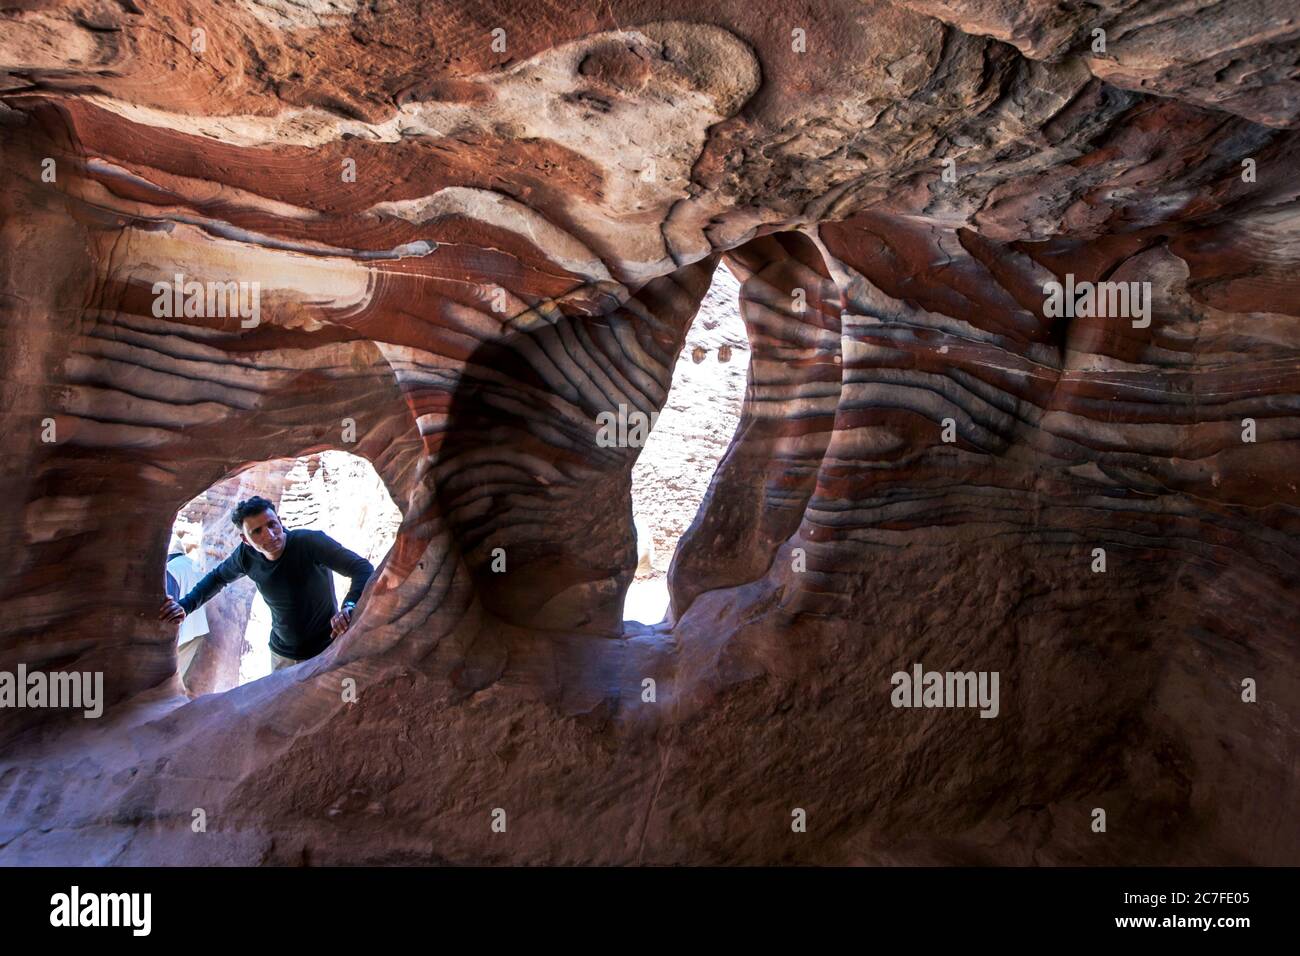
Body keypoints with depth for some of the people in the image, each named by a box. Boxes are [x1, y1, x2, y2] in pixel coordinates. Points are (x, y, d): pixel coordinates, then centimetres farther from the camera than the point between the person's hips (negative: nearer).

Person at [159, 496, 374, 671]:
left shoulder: (311, 542, -26)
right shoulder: (247, 555, -10)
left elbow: (364, 568, -33)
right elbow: (217, 578, 13)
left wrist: (349, 606, -51)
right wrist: (185, 605, -2)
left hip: (324, 653, -5)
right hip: (282, 655, 5)